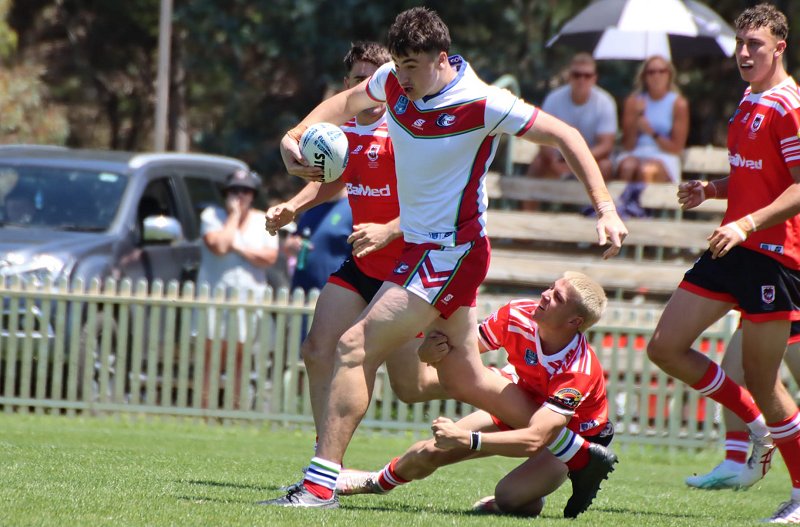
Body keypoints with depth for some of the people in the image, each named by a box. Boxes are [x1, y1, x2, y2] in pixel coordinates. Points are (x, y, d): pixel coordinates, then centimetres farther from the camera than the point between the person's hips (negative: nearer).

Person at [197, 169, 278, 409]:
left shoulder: (264, 221, 9)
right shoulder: (212, 216, 3)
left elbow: (270, 257, -3)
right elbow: (219, 245, -15)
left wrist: (237, 247, -10)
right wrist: (234, 215, -8)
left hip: (250, 295, 2)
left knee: (241, 354, -1)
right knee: (211, 352, -6)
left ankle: (237, 409, 0)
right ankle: (204, 408, -7)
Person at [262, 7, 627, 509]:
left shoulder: (481, 103, -19)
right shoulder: (394, 81, 0)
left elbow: (565, 136, -11)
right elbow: (348, 102, 22)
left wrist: (606, 209, -18)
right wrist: (295, 137, 4)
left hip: (449, 252, -8)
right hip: (420, 245, 8)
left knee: (356, 349, -16)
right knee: (463, 379, 14)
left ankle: (320, 485, -16)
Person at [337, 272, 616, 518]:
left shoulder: (580, 370, -40)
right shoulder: (517, 315, -25)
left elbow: (535, 440, -45)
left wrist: (468, 439, -52)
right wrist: (431, 351, -37)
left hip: (576, 436, -5)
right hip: (523, 405, 5)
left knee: (509, 496, -31)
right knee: (430, 453, 4)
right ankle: (377, 482, 37)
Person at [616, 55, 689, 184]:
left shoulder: (678, 104, 3)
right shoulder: (633, 101, 10)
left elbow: (676, 149, 1)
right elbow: (628, 145, 5)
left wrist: (653, 134, -14)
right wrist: (636, 118, -9)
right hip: (634, 155, 2)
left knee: (646, 170, -37)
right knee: (627, 167, -35)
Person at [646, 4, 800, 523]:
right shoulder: (749, 105, 17)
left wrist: (748, 224, -27)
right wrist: (711, 189, 10)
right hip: (734, 248, 9)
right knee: (666, 347, 4)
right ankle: (758, 426, 20)